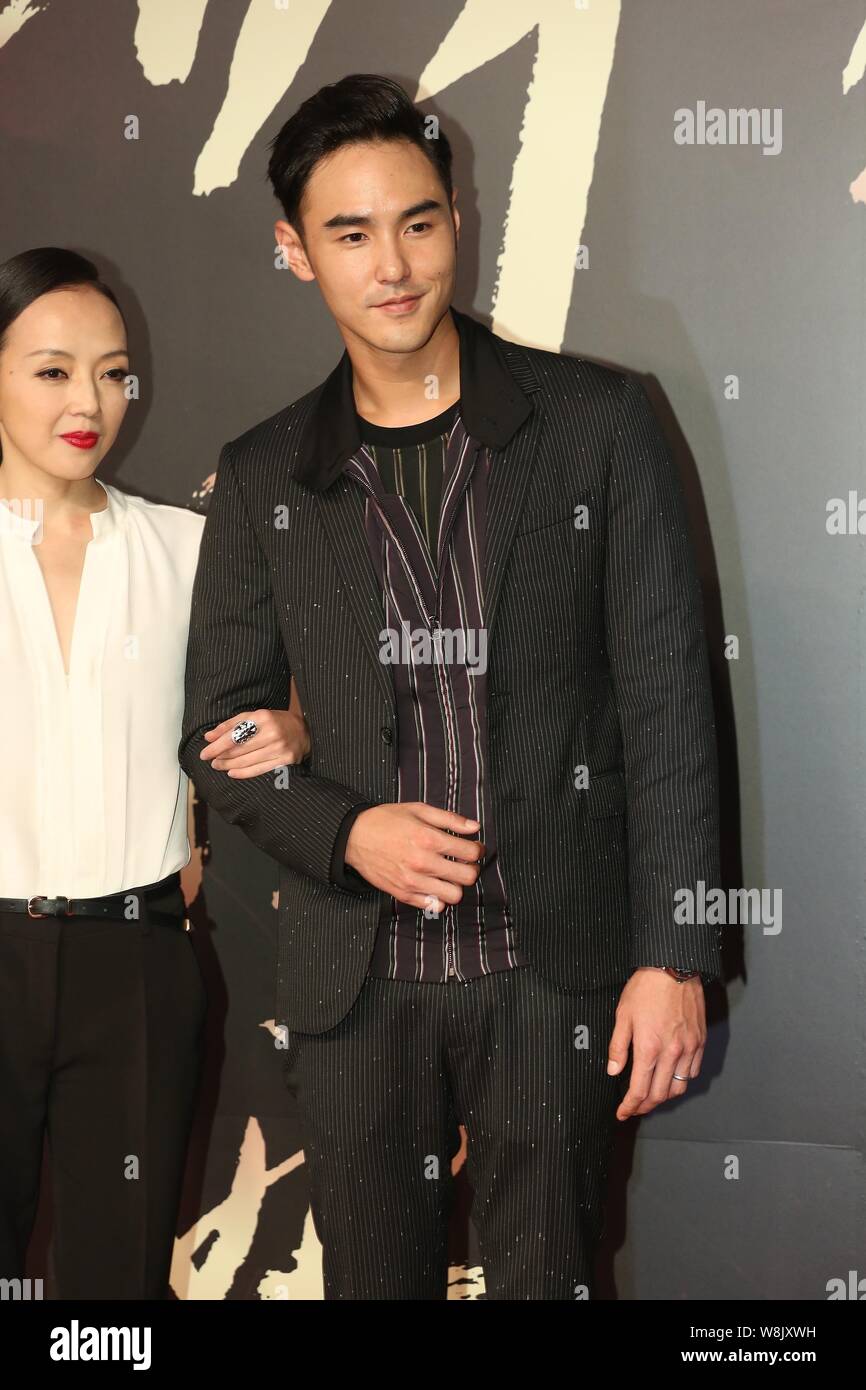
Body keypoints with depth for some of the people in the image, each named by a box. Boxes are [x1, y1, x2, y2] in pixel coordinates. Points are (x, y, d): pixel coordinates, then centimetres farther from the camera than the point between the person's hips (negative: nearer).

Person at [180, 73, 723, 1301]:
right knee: (374, 1280, 15)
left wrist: (675, 959, -8)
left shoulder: (596, 423, -3)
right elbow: (216, 731, 9)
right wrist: (344, 832, -10)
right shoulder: (263, 477, 4)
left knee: (549, 1277, 11)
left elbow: (668, 704, -4)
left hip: (556, 968, -2)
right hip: (357, 979, 2)